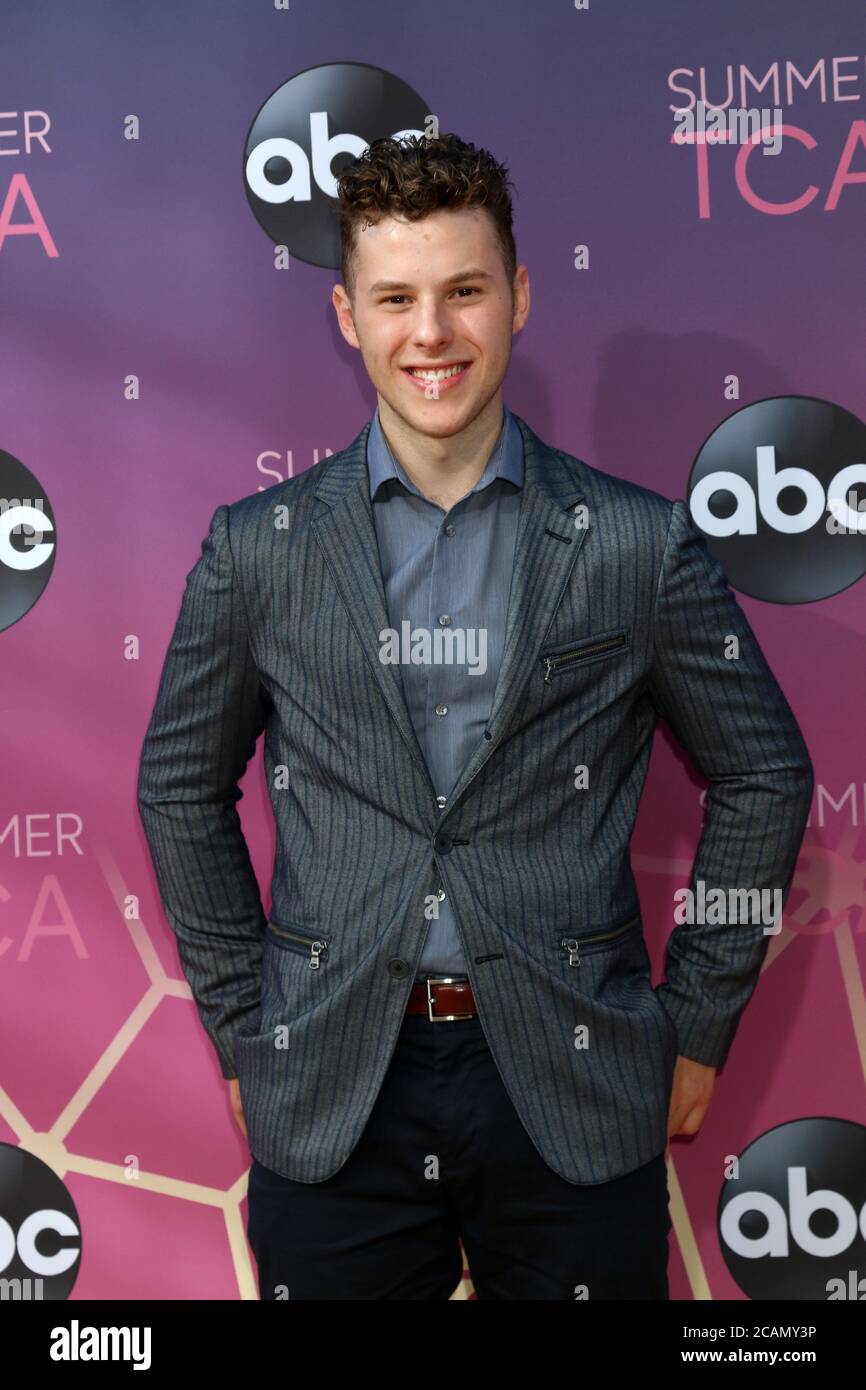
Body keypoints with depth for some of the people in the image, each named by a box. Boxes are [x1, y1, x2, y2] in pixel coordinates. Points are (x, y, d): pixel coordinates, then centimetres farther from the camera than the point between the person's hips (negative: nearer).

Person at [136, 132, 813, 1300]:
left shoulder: (641, 543, -3)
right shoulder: (257, 548, 0)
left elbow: (763, 774, 5)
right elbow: (182, 786, 9)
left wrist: (699, 1024, 5)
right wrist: (242, 1032, 7)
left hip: (576, 1094, 0)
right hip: (329, 1103, 1)